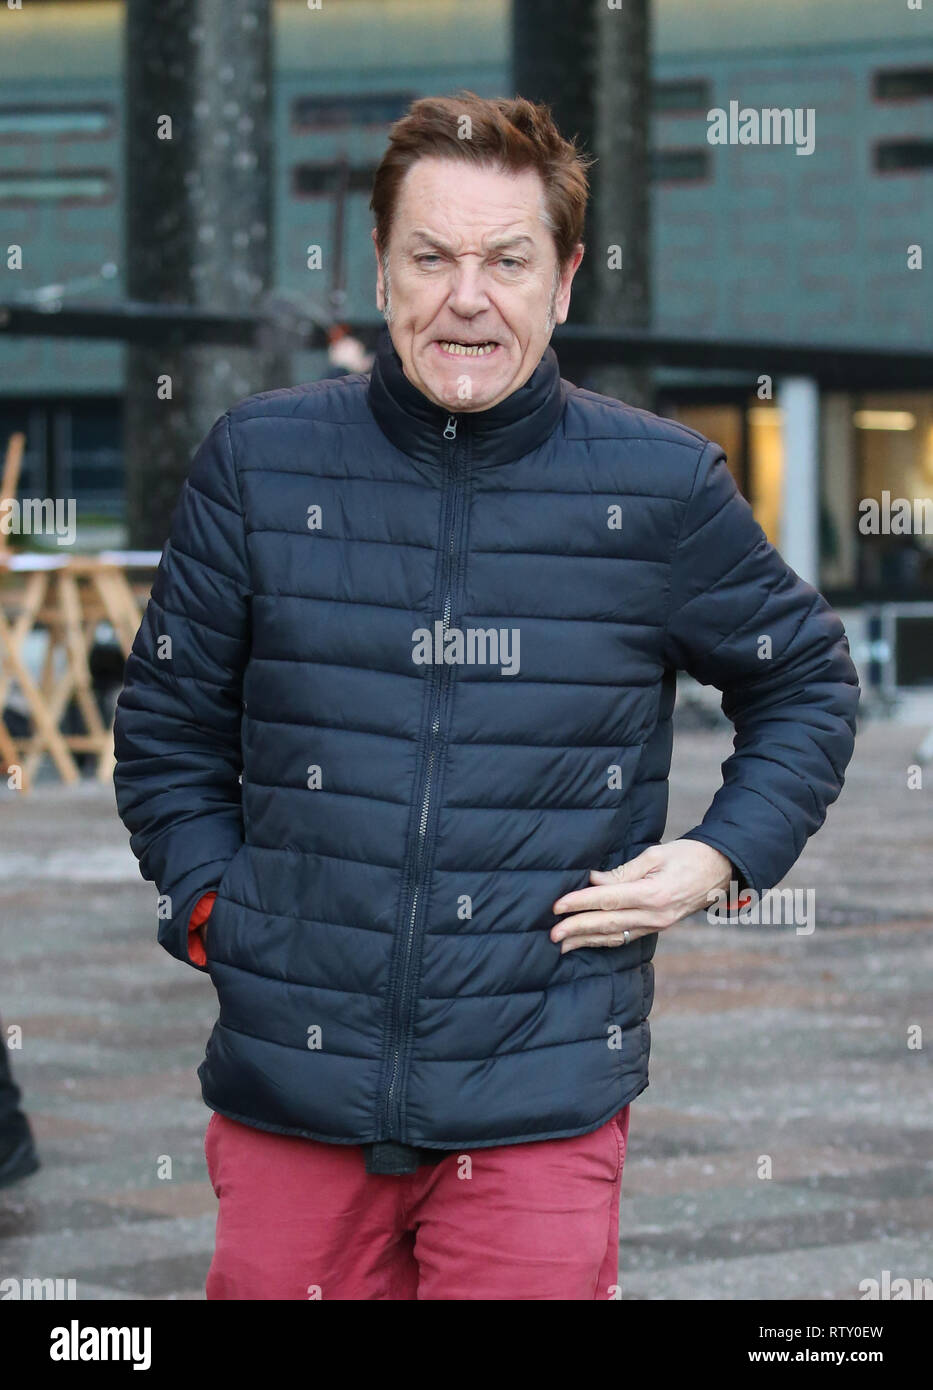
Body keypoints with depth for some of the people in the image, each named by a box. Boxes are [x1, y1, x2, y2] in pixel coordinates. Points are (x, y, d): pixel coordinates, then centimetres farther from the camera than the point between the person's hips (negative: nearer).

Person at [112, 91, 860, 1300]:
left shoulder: (661, 487, 0)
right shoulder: (258, 462, 3)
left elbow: (806, 683, 16)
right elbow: (166, 725, 13)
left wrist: (720, 858, 2)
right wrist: (211, 905, 2)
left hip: (540, 1105, -1)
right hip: (289, 1089, 1)